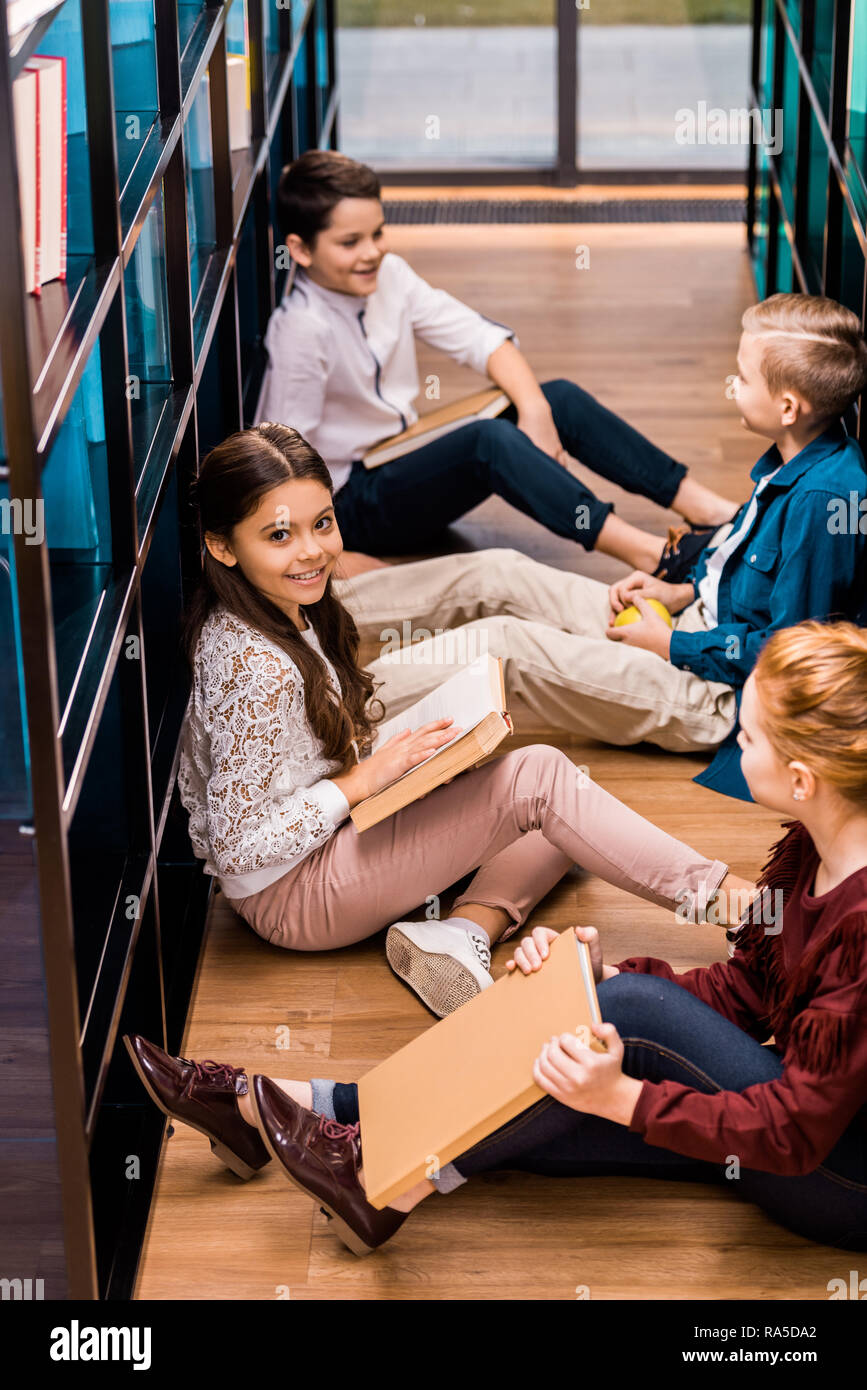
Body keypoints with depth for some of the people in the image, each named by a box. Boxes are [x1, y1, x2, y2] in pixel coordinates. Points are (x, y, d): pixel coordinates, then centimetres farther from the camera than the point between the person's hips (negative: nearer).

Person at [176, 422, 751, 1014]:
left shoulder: (288, 612, 1)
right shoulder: (258, 669, -28)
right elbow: (237, 846, -27)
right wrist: (363, 780, -19)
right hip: (291, 895, -10)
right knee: (537, 778, -15)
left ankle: (464, 933, -14)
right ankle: (716, 894, -9)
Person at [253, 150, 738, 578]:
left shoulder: (388, 276, -2)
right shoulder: (302, 330, -24)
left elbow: (480, 337, 1)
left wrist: (534, 408, -14)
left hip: (406, 465, 8)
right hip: (353, 505, -8)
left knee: (562, 399, -4)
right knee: (490, 439, -32)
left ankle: (708, 508, -7)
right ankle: (648, 553, -35)